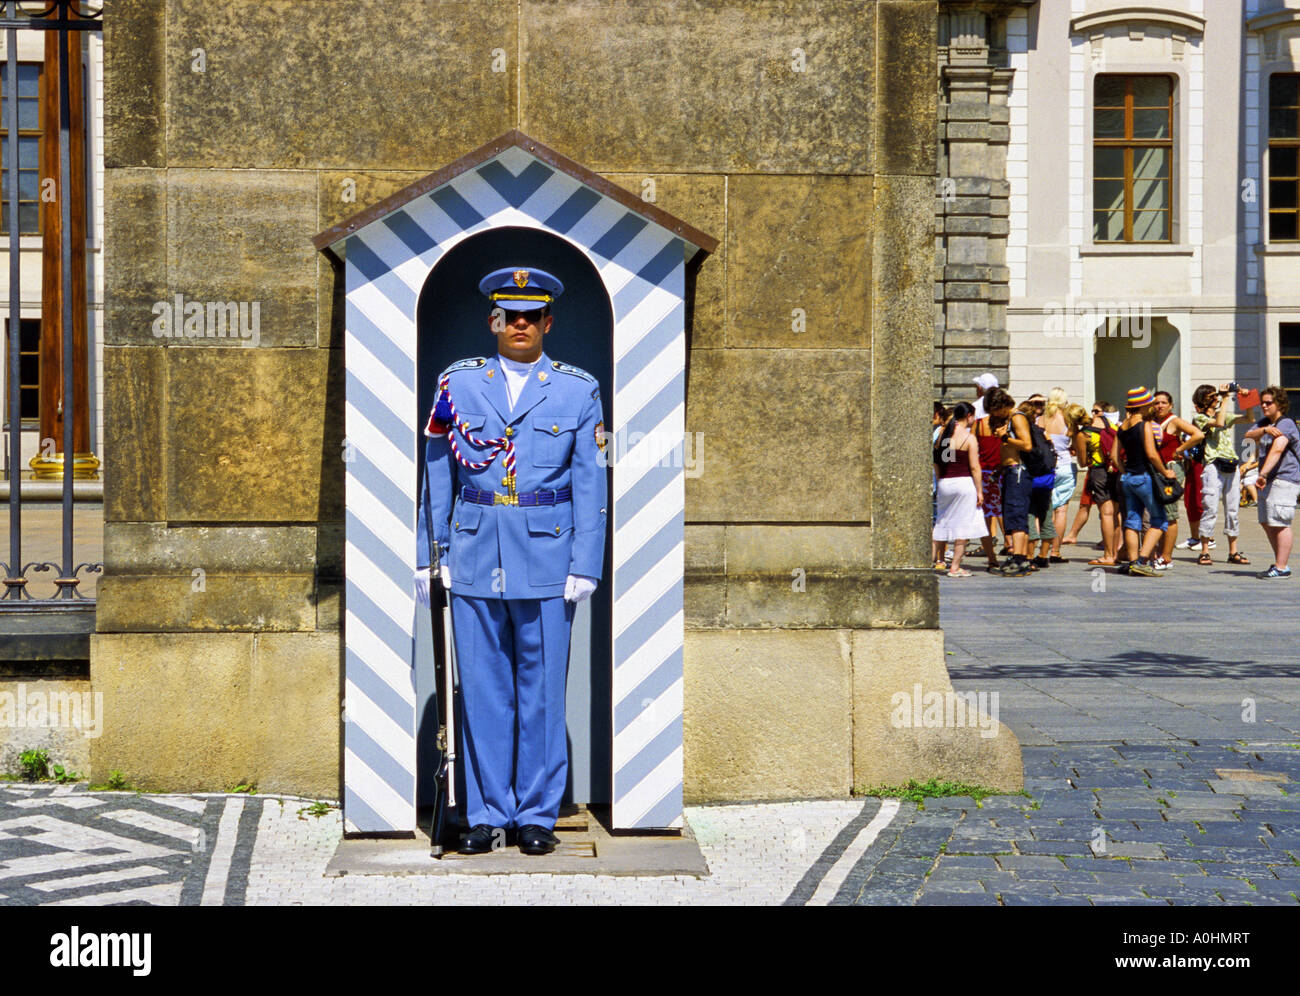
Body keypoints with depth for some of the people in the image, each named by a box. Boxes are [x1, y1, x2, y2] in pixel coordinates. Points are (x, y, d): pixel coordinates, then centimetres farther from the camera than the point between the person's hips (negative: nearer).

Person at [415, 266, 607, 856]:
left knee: (542, 687, 3)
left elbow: (589, 486, 3)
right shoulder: (457, 385, 7)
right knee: (482, 686, 4)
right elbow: (437, 477, 10)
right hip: (474, 554, 1)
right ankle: (487, 813, 14)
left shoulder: (578, 391, 4)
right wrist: (429, 558, 6)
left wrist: (585, 565, -4)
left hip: (547, 558, -1)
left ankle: (537, 815, 13)